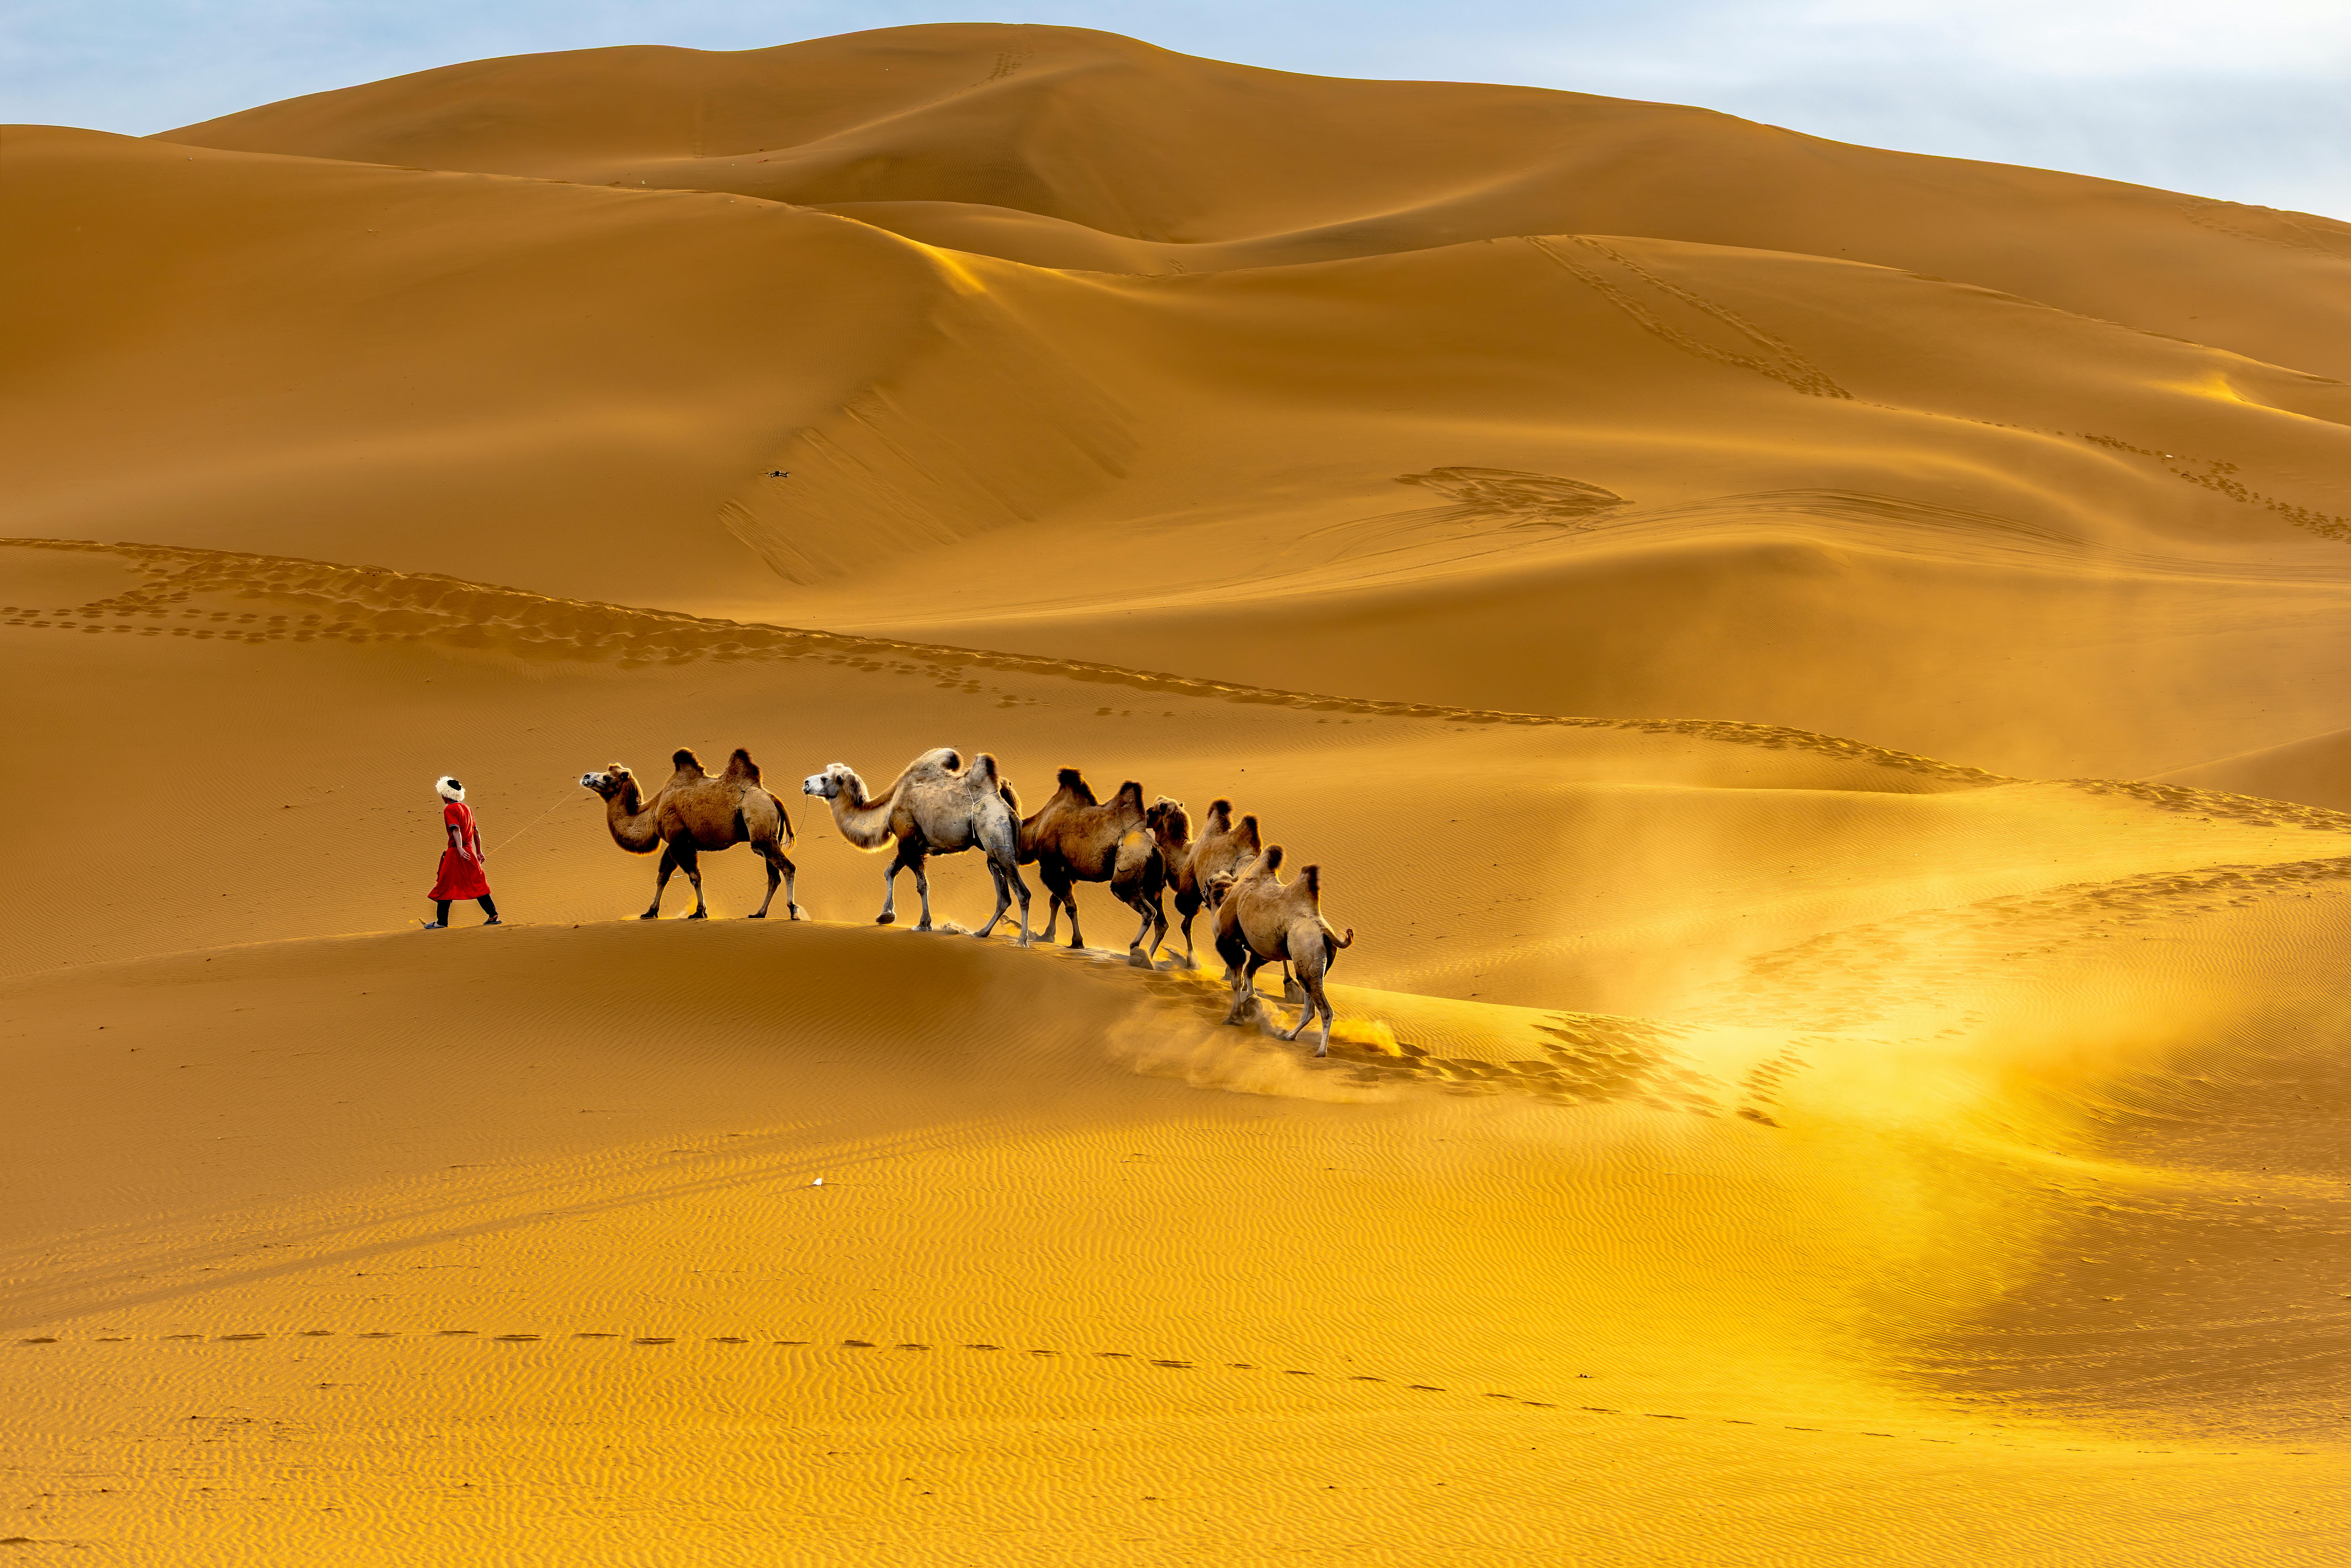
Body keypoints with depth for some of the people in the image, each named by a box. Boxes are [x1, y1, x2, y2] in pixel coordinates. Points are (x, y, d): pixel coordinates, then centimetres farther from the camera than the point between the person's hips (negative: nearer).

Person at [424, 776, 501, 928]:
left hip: (456, 853, -7)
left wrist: (460, 849, -33)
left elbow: (456, 830, -22)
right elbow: (476, 831, 17)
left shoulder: (449, 810, -9)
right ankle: (493, 916, 7)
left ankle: (441, 921, 1)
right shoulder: (467, 808, 13)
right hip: (469, 851, 7)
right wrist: (479, 852, 23)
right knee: (477, 884, 10)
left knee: (446, 887, 0)